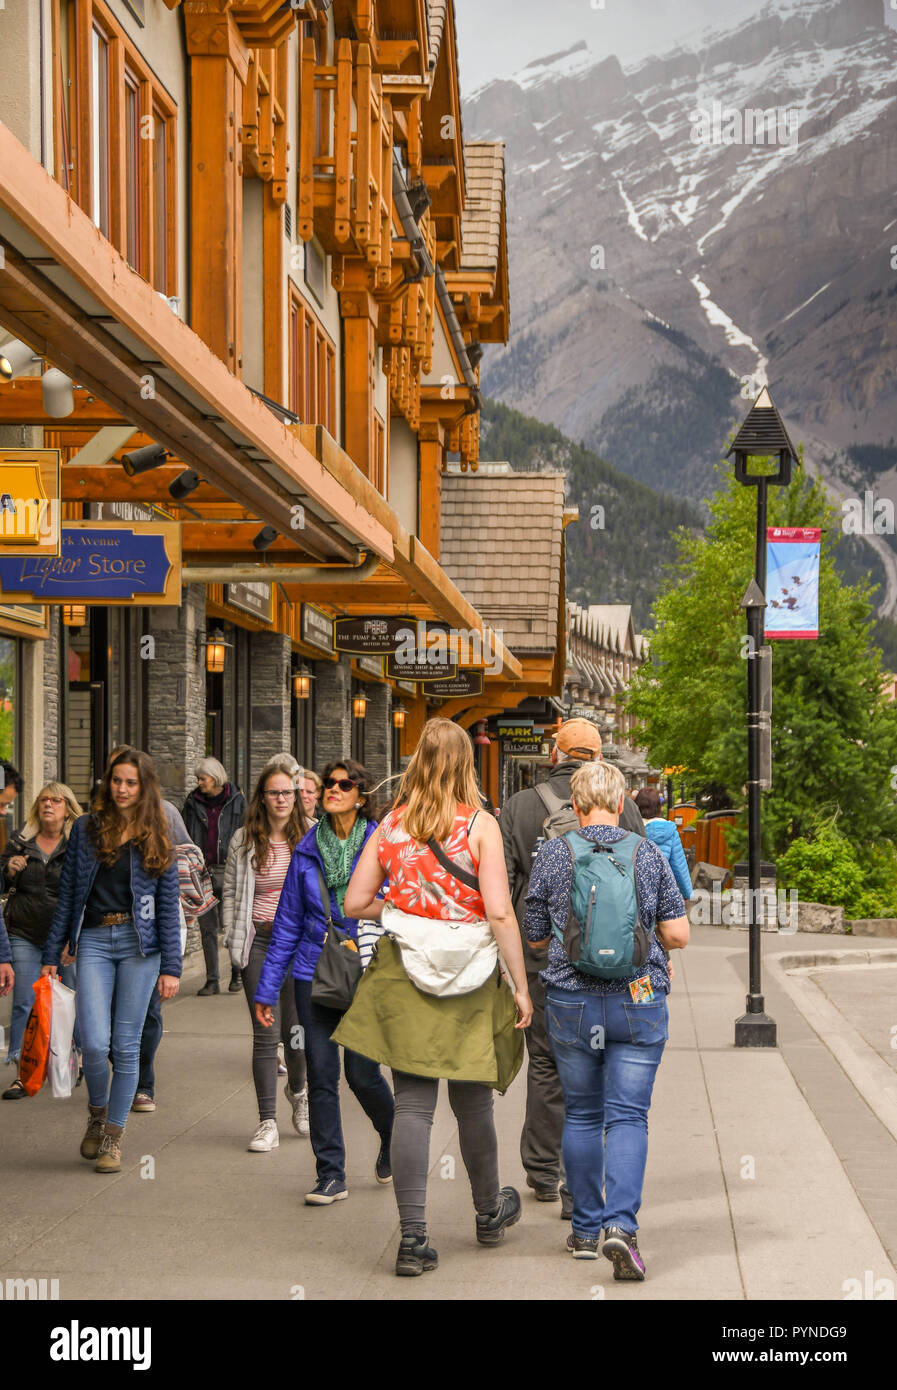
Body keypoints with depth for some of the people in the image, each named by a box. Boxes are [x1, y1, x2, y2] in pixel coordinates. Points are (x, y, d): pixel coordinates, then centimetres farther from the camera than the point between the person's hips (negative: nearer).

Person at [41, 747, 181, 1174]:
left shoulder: (157, 839, 6)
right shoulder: (86, 829, 8)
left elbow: (168, 906, 5)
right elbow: (67, 895, 10)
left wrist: (170, 967, 0)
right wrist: (51, 955, 7)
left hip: (139, 944, 0)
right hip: (94, 941, 0)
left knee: (126, 1046, 0)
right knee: (94, 1043, -11)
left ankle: (113, 1137, 11)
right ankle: (97, 1115, 17)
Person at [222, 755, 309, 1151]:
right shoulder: (244, 841, 4)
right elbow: (230, 892, 10)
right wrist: (233, 936, 2)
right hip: (259, 941, 0)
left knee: (295, 1027, 4)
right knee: (265, 1032, -4)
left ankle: (298, 1089, 37)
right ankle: (267, 1122, -1)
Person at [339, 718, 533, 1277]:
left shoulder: (391, 825, 2)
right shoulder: (480, 824, -7)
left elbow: (356, 902, 3)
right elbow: (500, 912, -13)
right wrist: (521, 985, -8)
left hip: (405, 974, 2)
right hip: (468, 979, -2)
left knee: (412, 1104, 2)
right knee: (472, 1101, 14)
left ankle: (413, 1238, -3)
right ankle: (489, 1213, 35)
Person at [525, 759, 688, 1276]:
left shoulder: (553, 855, -1)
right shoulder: (649, 854, 0)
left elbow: (535, 934, 6)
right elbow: (678, 934, 0)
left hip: (571, 1000, 1)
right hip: (639, 1000, -1)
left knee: (581, 1115, 12)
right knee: (628, 1116, 0)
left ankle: (586, 1228, 17)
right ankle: (621, 1224, -17)